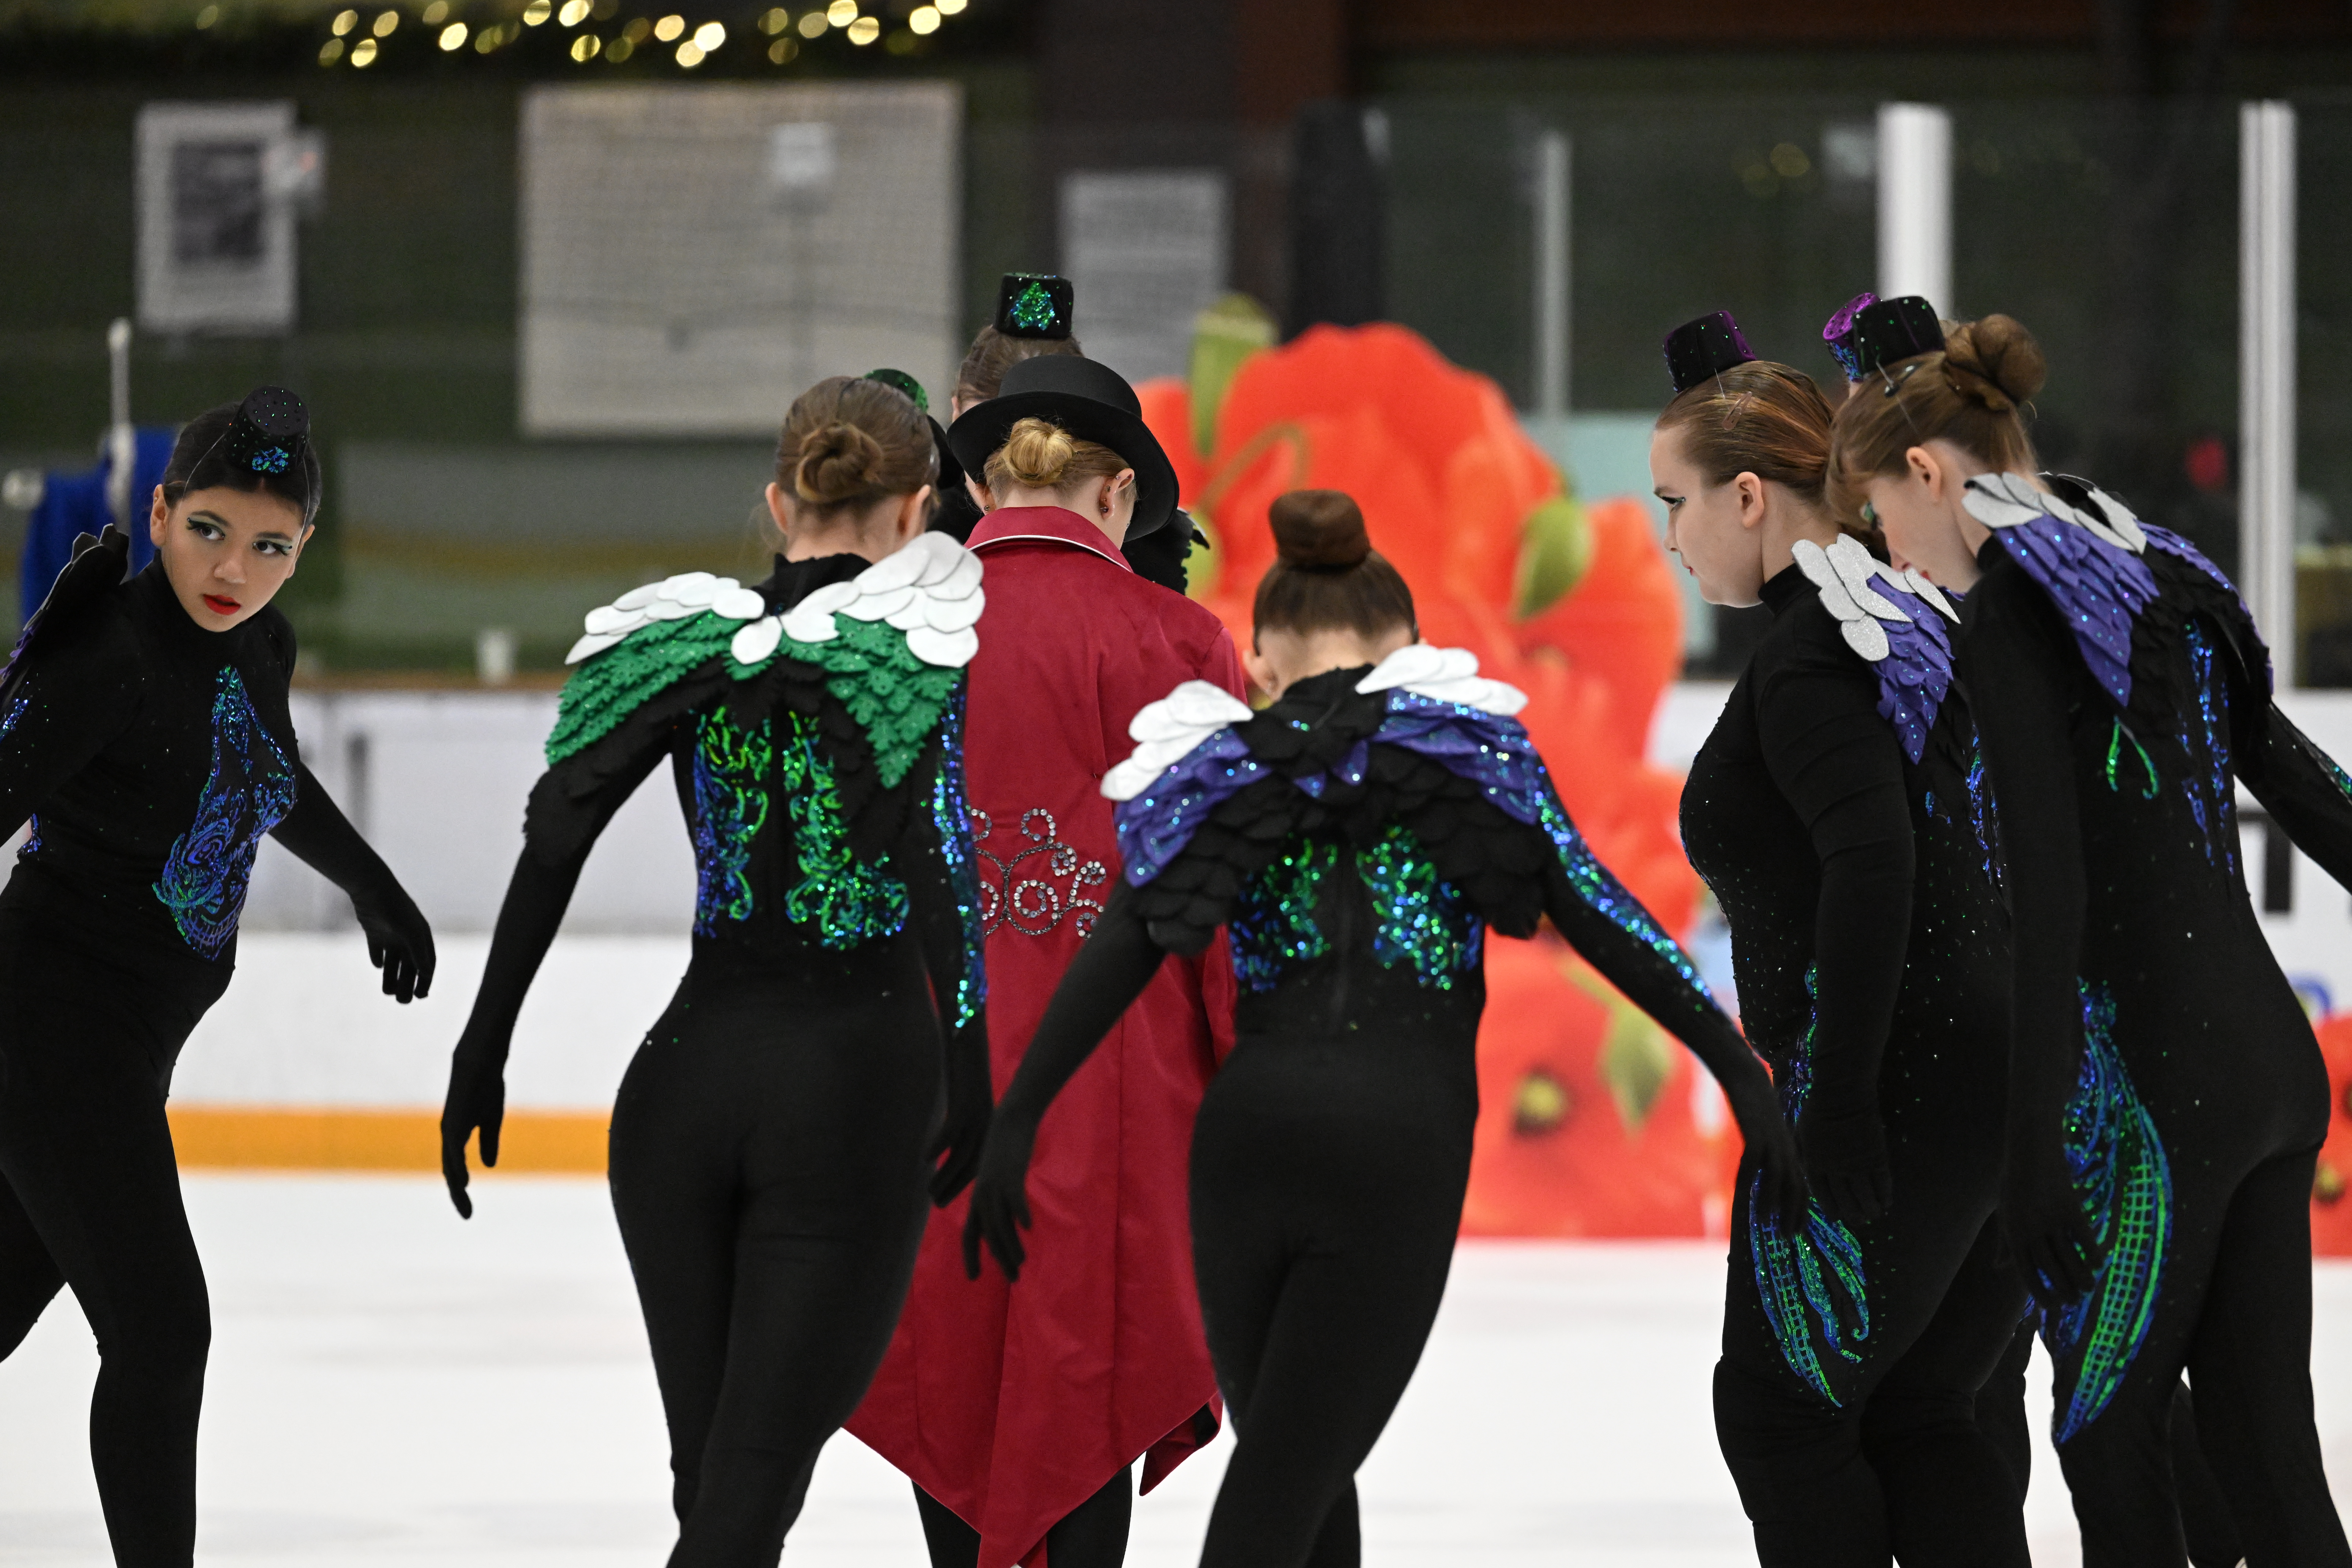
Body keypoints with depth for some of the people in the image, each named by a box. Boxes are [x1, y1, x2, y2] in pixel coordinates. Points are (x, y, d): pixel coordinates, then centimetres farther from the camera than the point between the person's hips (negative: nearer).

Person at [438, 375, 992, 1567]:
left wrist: (483, 1052, 3)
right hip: (856, 1082, -4)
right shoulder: (919, 636, -5)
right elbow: (936, 854, -17)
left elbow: (555, 832, -1)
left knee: (712, 1468, 15)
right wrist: (971, 1079, -17)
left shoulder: (687, 638, 5)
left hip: (687, 1070, 4)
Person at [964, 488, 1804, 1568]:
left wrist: (1016, 1124, -1)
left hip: (1247, 1127, 2)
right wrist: (1740, 1070, -3)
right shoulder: (1463, 741, 8)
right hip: (1403, 1145, -2)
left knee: (1294, 1466, 19)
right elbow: (1594, 914, -2)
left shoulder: (1221, 770, 11)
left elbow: (1119, 956, 1)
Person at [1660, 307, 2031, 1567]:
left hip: (1898, 1087, -9)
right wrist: (1726, 380, 31)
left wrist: (1837, 1099, -26)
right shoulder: (1913, 612, 13)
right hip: (2013, 1082, 9)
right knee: (1920, 1415, 13)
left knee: (1780, 1409, 2)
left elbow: (1871, 864, -26)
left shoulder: (1808, 666, -14)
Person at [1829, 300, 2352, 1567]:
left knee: (2110, 1452, 0)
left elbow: (2051, 890, -17)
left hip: (2154, 1085, -8)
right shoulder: (2164, 584, 14)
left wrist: (2037, 1148, -17)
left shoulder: (2010, 618, -10)